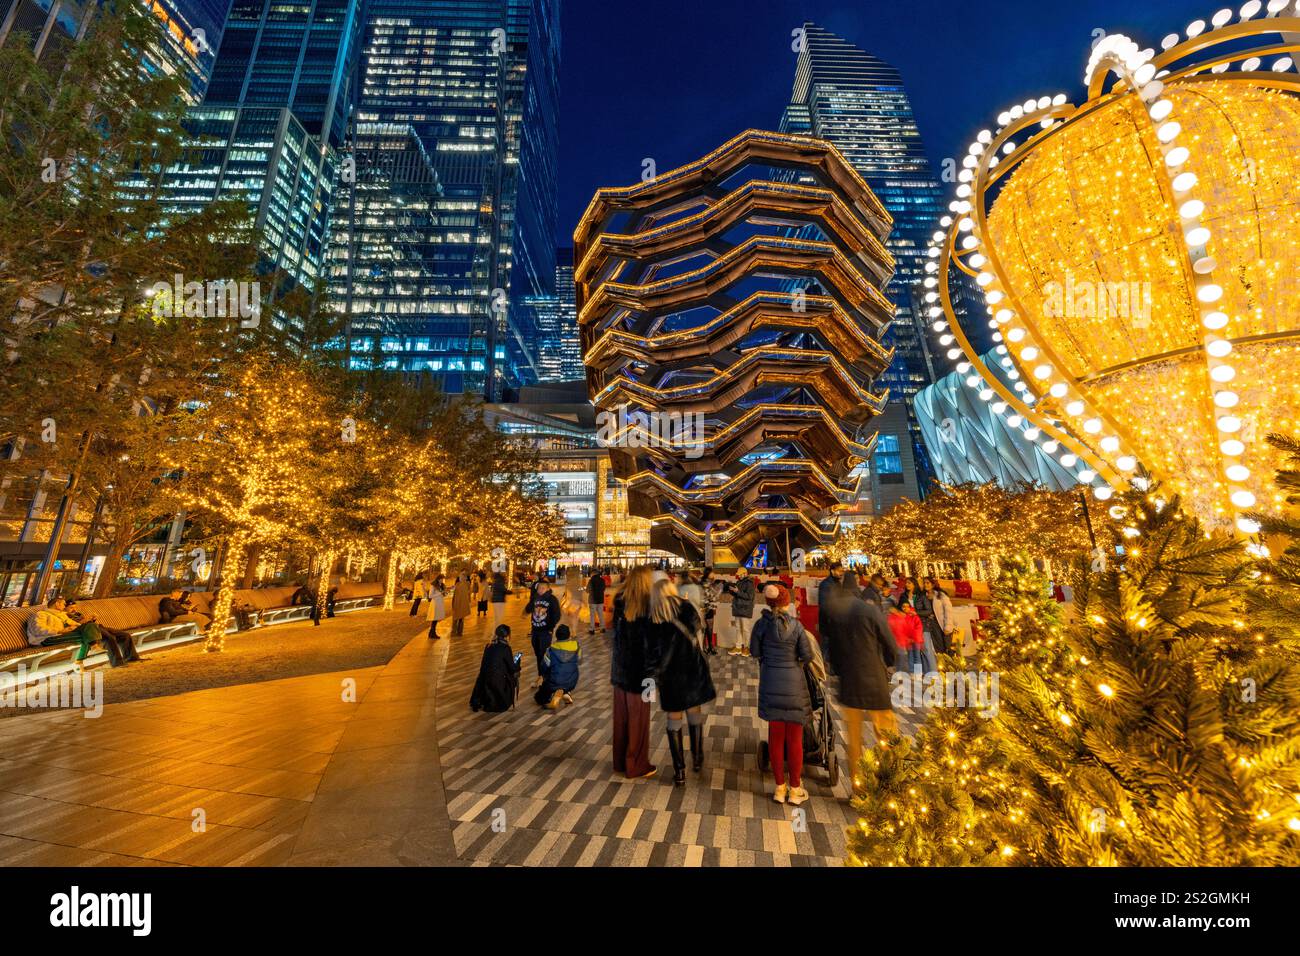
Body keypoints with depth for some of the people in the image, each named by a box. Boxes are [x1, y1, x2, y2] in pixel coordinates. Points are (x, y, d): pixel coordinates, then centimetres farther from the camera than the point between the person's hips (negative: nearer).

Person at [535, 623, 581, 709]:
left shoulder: (551, 649, -15)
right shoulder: (575, 645, -10)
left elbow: (544, 666, -2)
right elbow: (579, 659, 8)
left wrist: (545, 677, 19)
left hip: (554, 682, -3)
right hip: (571, 683, 3)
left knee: (539, 698, 19)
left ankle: (553, 696, -12)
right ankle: (566, 693, 9)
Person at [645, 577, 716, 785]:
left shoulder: (655, 623, -12)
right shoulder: (690, 611, -9)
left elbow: (652, 654, -10)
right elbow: (701, 635, 1)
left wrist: (652, 681, -3)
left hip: (671, 678, -2)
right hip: (695, 674, 2)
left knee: (674, 722, 14)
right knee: (695, 715, 23)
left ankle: (680, 772, 22)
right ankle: (697, 760, 37)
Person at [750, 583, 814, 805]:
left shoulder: (762, 623, -6)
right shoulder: (796, 624, -11)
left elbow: (754, 652, -1)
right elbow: (807, 655, -8)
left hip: (770, 684, 2)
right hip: (793, 684, -2)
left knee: (775, 736, 14)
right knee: (794, 738, 12)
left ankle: (780, 787, 24)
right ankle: (795, 790, 23)